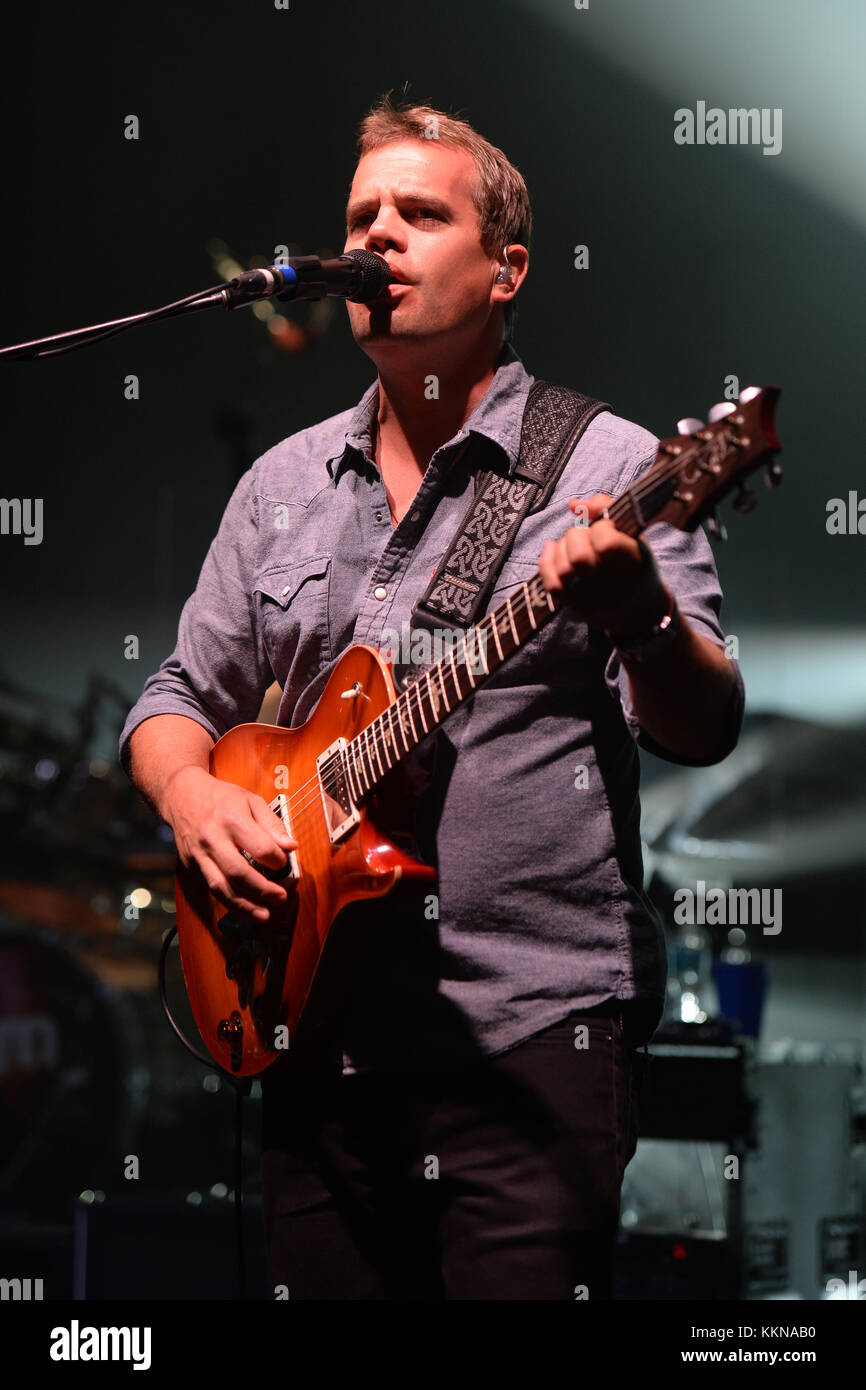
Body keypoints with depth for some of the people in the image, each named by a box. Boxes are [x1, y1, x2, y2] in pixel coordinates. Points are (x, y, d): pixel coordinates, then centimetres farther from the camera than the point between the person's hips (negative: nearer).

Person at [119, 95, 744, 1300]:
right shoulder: (285, 485, 15)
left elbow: (702, 731, -11)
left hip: (530, 1033, -5)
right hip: (318, 1033, 5)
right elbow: (180, 697, 20)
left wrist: (642, 620, -32)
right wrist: (190, 792, -2)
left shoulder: (609, 469, -1)